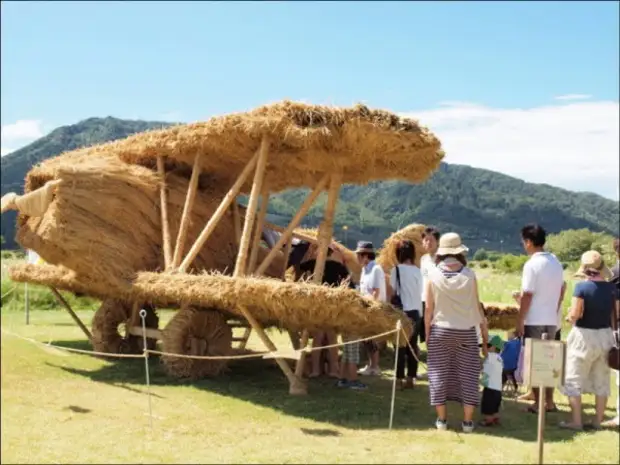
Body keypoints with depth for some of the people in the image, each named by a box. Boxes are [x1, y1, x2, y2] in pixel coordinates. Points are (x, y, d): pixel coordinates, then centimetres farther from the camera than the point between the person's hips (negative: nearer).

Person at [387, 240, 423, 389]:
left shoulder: (397, 269, -6)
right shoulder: (417, 271, 3)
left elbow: (392, 292, -7)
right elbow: (420, 293, 3)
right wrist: (420, 312, 11)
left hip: (402, 312, -4)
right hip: (416, 312, 4)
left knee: (400, 345, 2)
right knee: (412, 346, 10)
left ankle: (400, 379, 2)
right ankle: (410, 379, 13)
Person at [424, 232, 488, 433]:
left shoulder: (433, 274, -6)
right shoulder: (469, 275, -6)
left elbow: (429, 308, -4)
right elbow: (477, 307, -2)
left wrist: (427, 333, 7)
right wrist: (485, 333, 8)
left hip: (440, 330, 0)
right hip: (466, 331, 0)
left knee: (439, 373, 9)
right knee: (467, 374, 7)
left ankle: (442, 419, 13)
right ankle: (467, 421, 10)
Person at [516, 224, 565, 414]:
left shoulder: (532, 264, -15)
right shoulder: (556, 262, 7)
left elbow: (527, 296, -17)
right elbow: (561, 290, 13)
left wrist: (519, 322, -11)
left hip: (534, 321, -7)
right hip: (552, 320, 7)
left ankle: (538, 403, 6)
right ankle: (549, 402, 19)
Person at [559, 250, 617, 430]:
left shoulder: (582, 287, -16)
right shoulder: (611, 288, 0)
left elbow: (575, 315, -18)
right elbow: (615, 315, 5)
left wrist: (570, 316, 2)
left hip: (584, 335, -5)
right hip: (605, 335, 5)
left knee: (574, 379, 5)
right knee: (601, 380, 14)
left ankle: (576, 421, 5)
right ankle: (598, 421, 19)